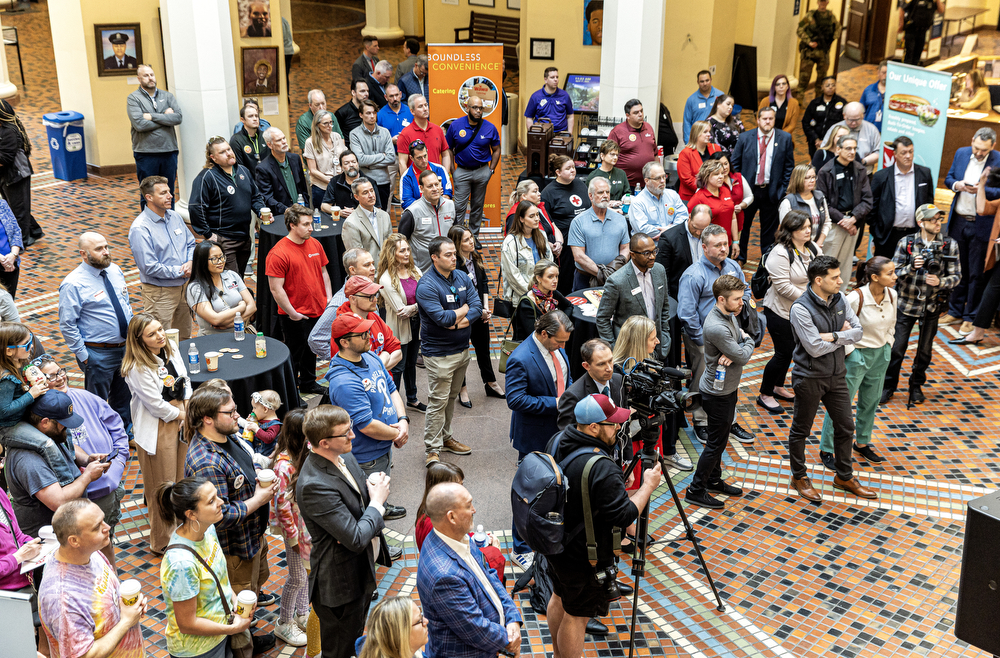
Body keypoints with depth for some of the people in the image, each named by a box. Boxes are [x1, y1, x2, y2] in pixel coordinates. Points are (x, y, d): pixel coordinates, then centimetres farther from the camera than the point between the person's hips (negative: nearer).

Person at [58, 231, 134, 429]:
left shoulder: (115, 270, 3)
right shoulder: (73, 285, -18)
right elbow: (67, 325, -15)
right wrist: (83, 355, -15)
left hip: (126, 345, 7)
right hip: (98, 354, -7)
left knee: (124, 397, 23)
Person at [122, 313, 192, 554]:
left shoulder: (171, 348, -1)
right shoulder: (137, 367, -24)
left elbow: (185, 380, 10)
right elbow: (156, 404, -20)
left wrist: (187, 410, -1)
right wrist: (180, 415, -8)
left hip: (180, 417, 7)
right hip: (157, 428, -7)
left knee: (183, 478, 19)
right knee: (162, 486, 5)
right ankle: (162, 542, 23)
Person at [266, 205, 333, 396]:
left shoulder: (315, 244, 4)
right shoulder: (278, 253, -19)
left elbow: (323, 272, 15)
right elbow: (276, 289, -19)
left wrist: (329, 298, 6)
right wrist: (292, 313, -19)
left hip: (318, 310, 7)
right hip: (296, 316, -7)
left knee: (311, 350, 23)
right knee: (295, 353, 5)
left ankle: (308, 383, 41)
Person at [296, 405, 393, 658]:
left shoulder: (345, 457, -4)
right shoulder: (314, 485, -33)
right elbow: (356, 540, -33)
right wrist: (377, 502, -17)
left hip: (362, 570, 8)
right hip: (341, 582, -8)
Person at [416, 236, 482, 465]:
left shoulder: (462, 277, 5)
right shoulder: (426, 285, -18)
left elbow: (477, 306, -1)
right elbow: (442, 318, -26)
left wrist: (460, 321, -19)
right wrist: (464, 309, -9)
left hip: (462, 349, 7)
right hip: (439, 353, -7)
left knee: (451, 398, 18)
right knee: (438, 402, -3)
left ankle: (445, 438, 33)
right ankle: (432, 450, 5)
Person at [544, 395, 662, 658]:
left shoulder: (557, 441, -8)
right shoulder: (602, 469, -35)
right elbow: (625, 516, -27)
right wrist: (648, 485, -12)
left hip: (554, 544, 9)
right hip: (584, 559, -9)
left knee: (560, 597, 28)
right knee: (577, 616, 11)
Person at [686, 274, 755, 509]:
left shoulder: (731, 315, 2)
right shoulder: (716, 327, -30)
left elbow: (742, 338, 4)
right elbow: (743, 356, -25)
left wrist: (733, 354, -19)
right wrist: (748, 342, -3)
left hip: (728, 388, 10)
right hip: (717, 393, -10)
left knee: (720, 438, 21)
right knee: (716, 442, 0)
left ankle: (714, 481, 37)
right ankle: (696, 490, 12)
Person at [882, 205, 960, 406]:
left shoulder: (950, 245, -5)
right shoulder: (906, 243, -8)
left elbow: (956, 276, -2)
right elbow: (894, 272, -9)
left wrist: (940, 282, -22)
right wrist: (912, 268, -28)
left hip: (932, 306, 1)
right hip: (906, 304, -1)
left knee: (925, 351, 12)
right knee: (897, 349, 3)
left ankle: (916, 386, 34)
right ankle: (888, 386, 22)